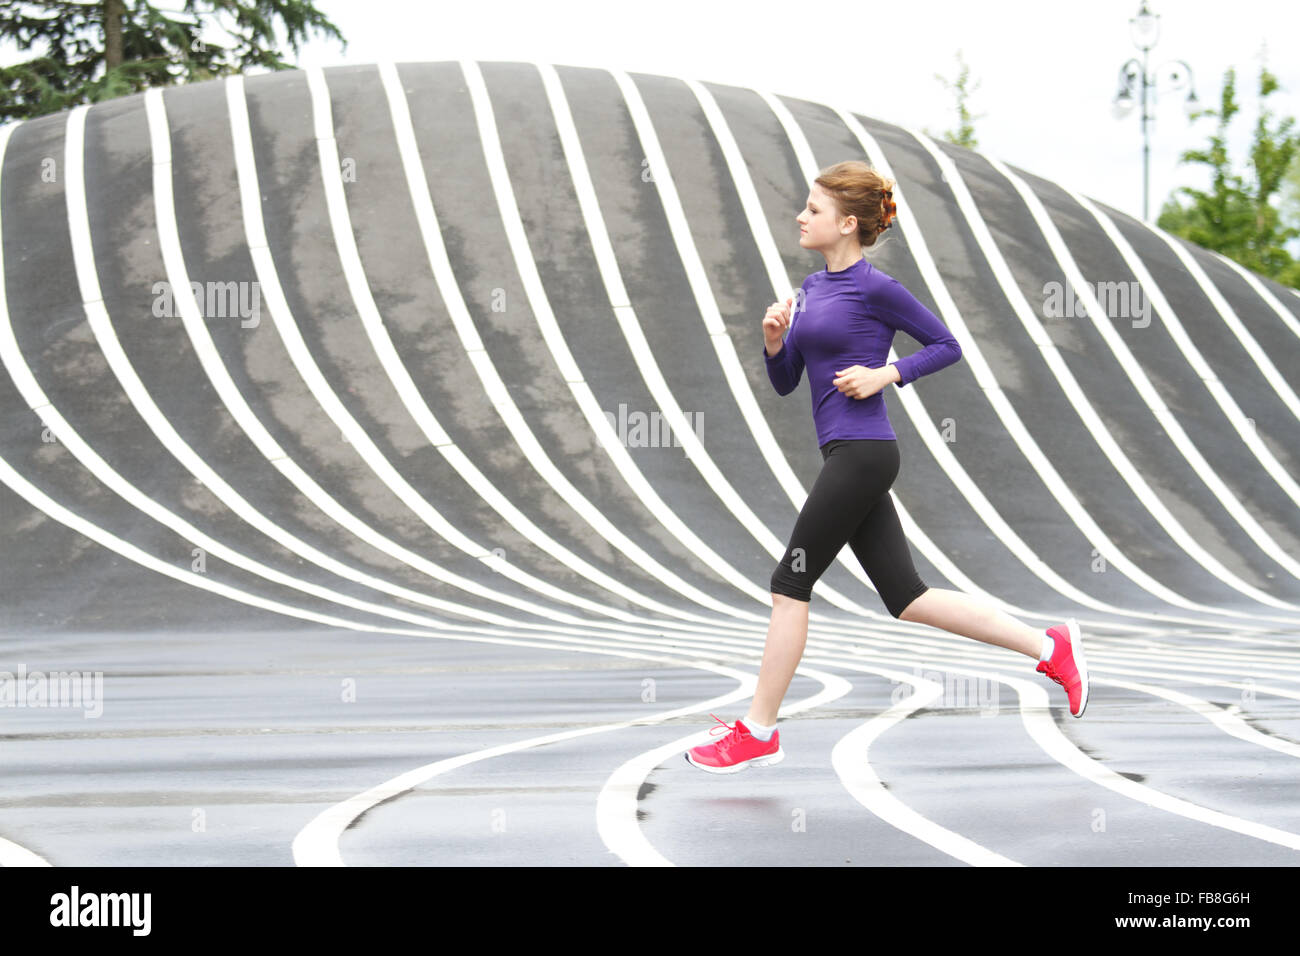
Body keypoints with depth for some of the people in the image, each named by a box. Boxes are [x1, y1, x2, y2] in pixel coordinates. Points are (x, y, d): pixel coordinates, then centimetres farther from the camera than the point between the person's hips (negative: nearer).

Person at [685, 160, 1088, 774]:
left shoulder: (875, 288, -8)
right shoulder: (813, 289, 15)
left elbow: (947, 346, -3)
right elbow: (785, 383, 18)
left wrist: (885, 374, -13)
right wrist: (774, 343, 0)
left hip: (863, 454, -9)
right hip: (843, 456, 9)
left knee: (790, 584, -3)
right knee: (906, 596, 8)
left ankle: (758, 733, 6)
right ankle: (1049, 647, 14)